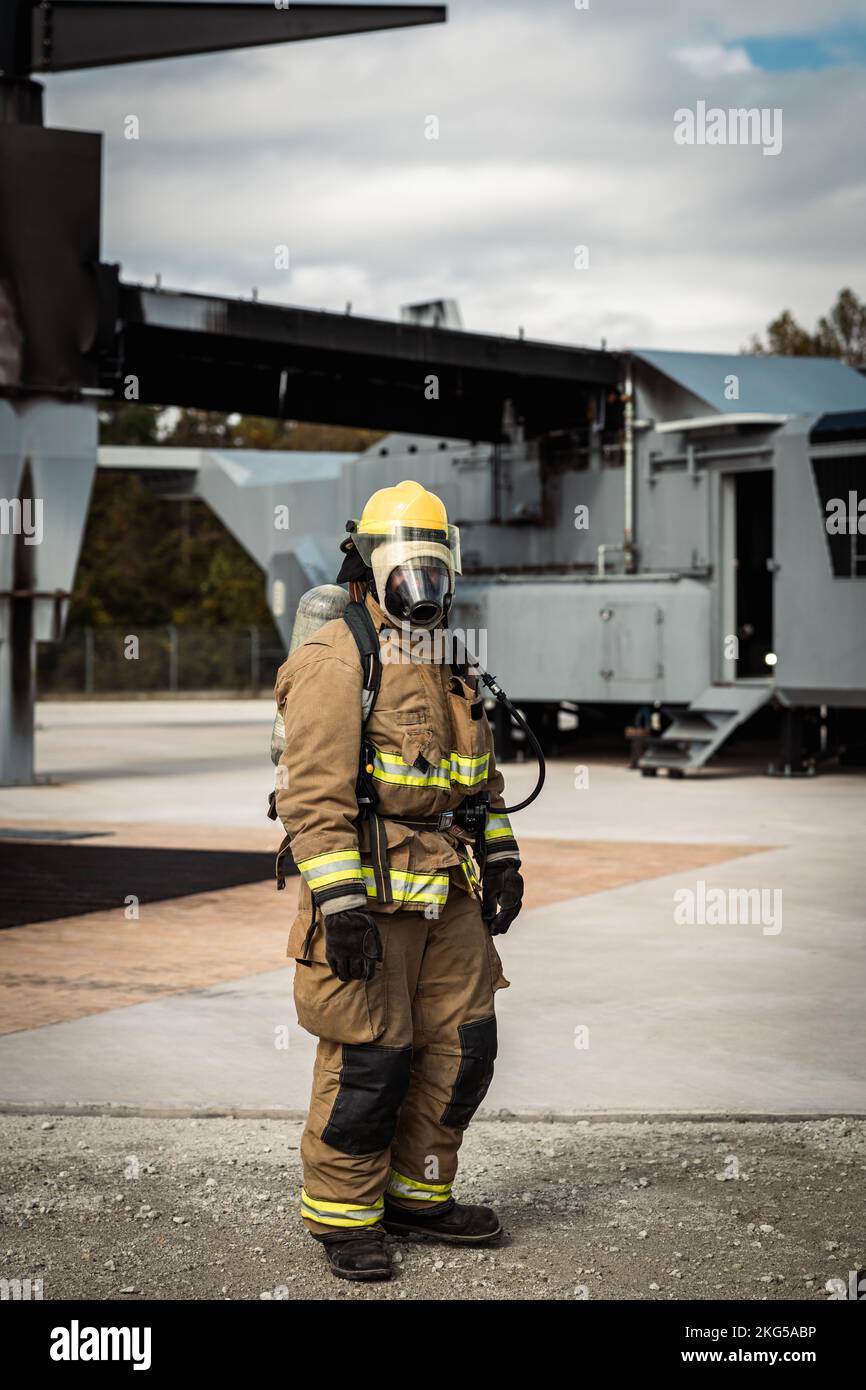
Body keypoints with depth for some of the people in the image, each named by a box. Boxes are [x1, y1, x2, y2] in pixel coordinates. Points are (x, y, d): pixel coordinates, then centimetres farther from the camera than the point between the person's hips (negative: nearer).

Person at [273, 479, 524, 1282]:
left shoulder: (446, 666, 16)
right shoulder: (336, 661, -11)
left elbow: (479, 774, 25)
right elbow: (313, 793, -18)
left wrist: (500, 859, 17)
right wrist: (340, 903, -22)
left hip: (447, 898, 8)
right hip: (370, 895, -8)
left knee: (460, 1049, 10)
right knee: (368, 1060, -3)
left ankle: (418, 1197, 25)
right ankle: (342, 1218, 12)